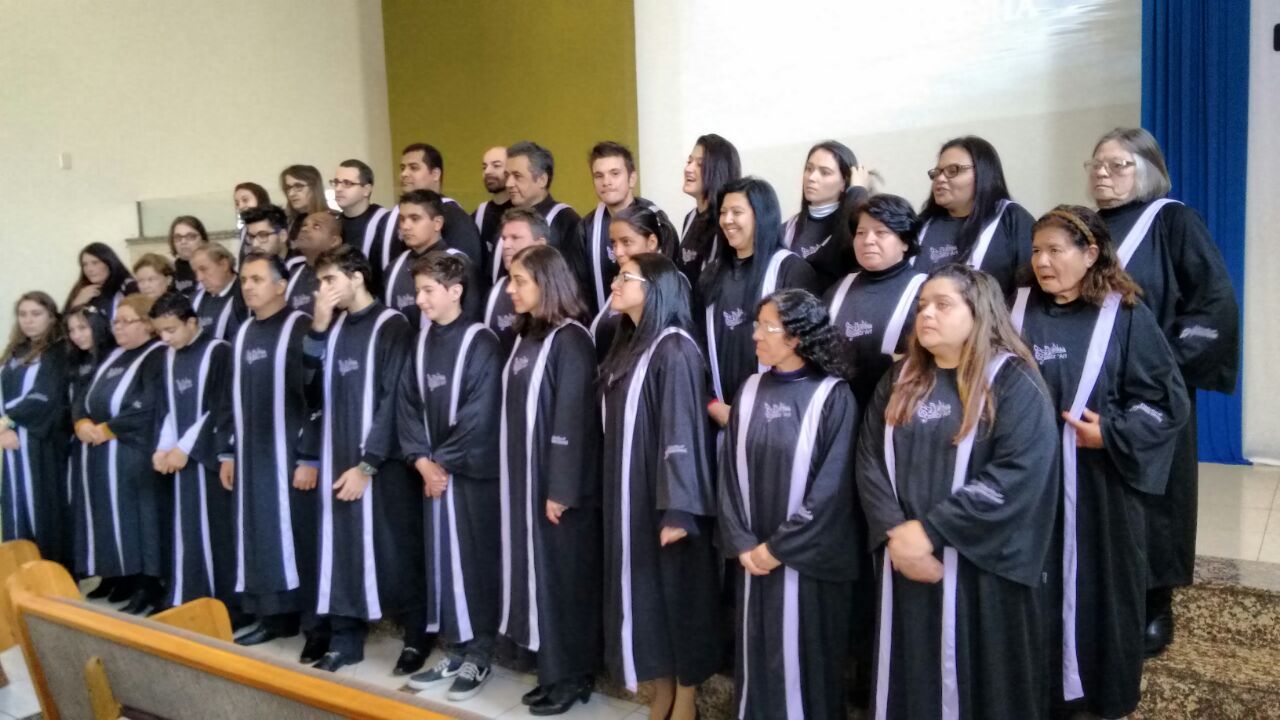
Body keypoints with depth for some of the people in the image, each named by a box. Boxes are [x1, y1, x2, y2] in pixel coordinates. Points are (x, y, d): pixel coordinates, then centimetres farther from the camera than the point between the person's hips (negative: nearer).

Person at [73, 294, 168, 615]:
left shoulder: (158, 358, -9)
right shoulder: (114, 356, 17)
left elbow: (149, 408, -20)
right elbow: (85, 399, 14)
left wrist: (107, 429, -14)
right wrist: (82, 423, -6)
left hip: (134, 458, -8)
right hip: (99, 456, 8)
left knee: (135, 519, -3)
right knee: (110, 520, 11)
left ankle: (146, 588, 5)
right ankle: (123, 582, 20)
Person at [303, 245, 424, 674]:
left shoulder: (392, 327, -9)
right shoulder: (334, 326, 11)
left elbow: (393, 401, -13)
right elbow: (310, 388, 4)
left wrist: (368, 463, -15)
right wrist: (318, 330, -6)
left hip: (384, 463, -6)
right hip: (338, 460, 6)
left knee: (393, 551, 2)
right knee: (342, 549, 9)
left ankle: (416, 639, 17)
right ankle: (346, 639, 22)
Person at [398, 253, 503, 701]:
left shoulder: (481, 343, -11)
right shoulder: (421, 342, 7)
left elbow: (479, 415, -15)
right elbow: (407, 404, 7)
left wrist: (444, 462, -12)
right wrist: (421, 460, -5)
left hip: (473, 472, -6)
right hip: (433, 471, 6)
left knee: (473, 561, 2)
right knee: (440, 559, 11)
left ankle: (479, 656, 15)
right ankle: (454, 652, 24)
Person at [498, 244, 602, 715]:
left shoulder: (570, 340, -14)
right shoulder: (527, 336, 11)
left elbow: (573, 419, -18)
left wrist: (561, 489, -19)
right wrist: (516, 478, 13)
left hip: (557, 482, -8)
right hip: (525, 478, 8)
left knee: (562, 573, 3)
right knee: (537, 571, 12)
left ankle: (572, 677, 16)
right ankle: (553, 670, 24)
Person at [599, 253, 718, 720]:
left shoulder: (675, 350, -15)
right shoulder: (627, 346, 10)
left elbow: (683, 431, -19)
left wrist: (679, 508, -22)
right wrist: (614, 493, 14)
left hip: (662, 496, -8)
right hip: (629, 494, 8)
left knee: (676, 590, 5)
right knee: (642, 590, 13)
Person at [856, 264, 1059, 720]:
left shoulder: (1014, 383, -7)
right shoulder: (899, 380, 10)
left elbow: (1019, 475, -19)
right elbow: (869, 460, 3)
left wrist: (930, 529, -20)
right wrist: (895, 531, -13)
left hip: (981, 569, -4)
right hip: (906, 563, 5)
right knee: (913, 683, 15)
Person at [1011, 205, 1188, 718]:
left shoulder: (1126, 316, -5)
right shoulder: (1019, 309, 3)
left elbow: (1169, 399, -4)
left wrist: (1112, 433, -14)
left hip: (1097, 481, -2)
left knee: (1099, 585, 11)